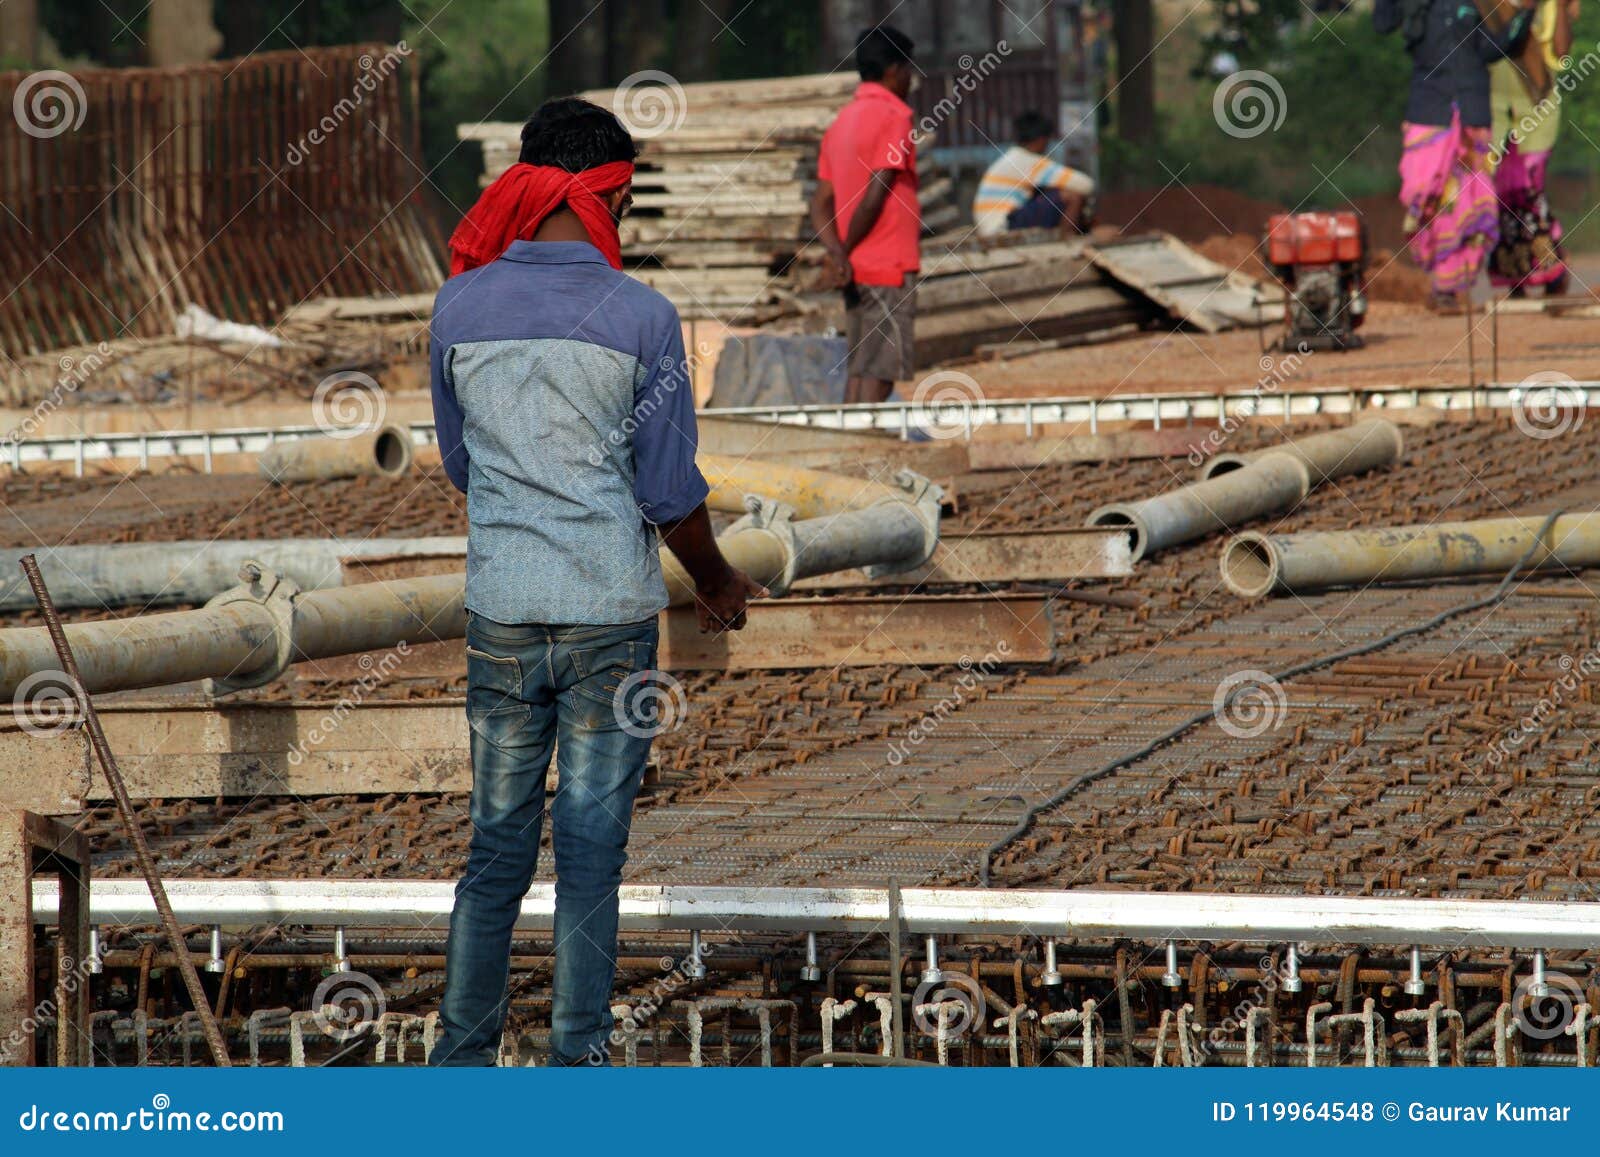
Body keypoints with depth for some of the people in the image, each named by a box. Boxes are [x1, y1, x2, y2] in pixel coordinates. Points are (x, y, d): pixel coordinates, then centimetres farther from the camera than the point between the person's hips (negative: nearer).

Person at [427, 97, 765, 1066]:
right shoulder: (641, 317, -8)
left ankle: (462, 1064, 13)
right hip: (611, 613, -3)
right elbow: (672, 490, -5)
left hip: (499, 612, 3)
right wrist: (718, 583, 13)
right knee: (592, 854, 2)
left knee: (498, 844, 11)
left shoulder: (460, 308, 1)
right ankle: (576, 1066, 4)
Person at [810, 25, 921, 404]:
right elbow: (876, 194, -17)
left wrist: (837, 252, -5)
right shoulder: (892, 117, -10)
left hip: (855, 271, 8)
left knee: (859, 367, 10)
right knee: (879, 372, -9)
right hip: (889, 266, -8)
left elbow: (821, 202, 9)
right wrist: (846, 249, -8)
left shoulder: (841, 122, 16)